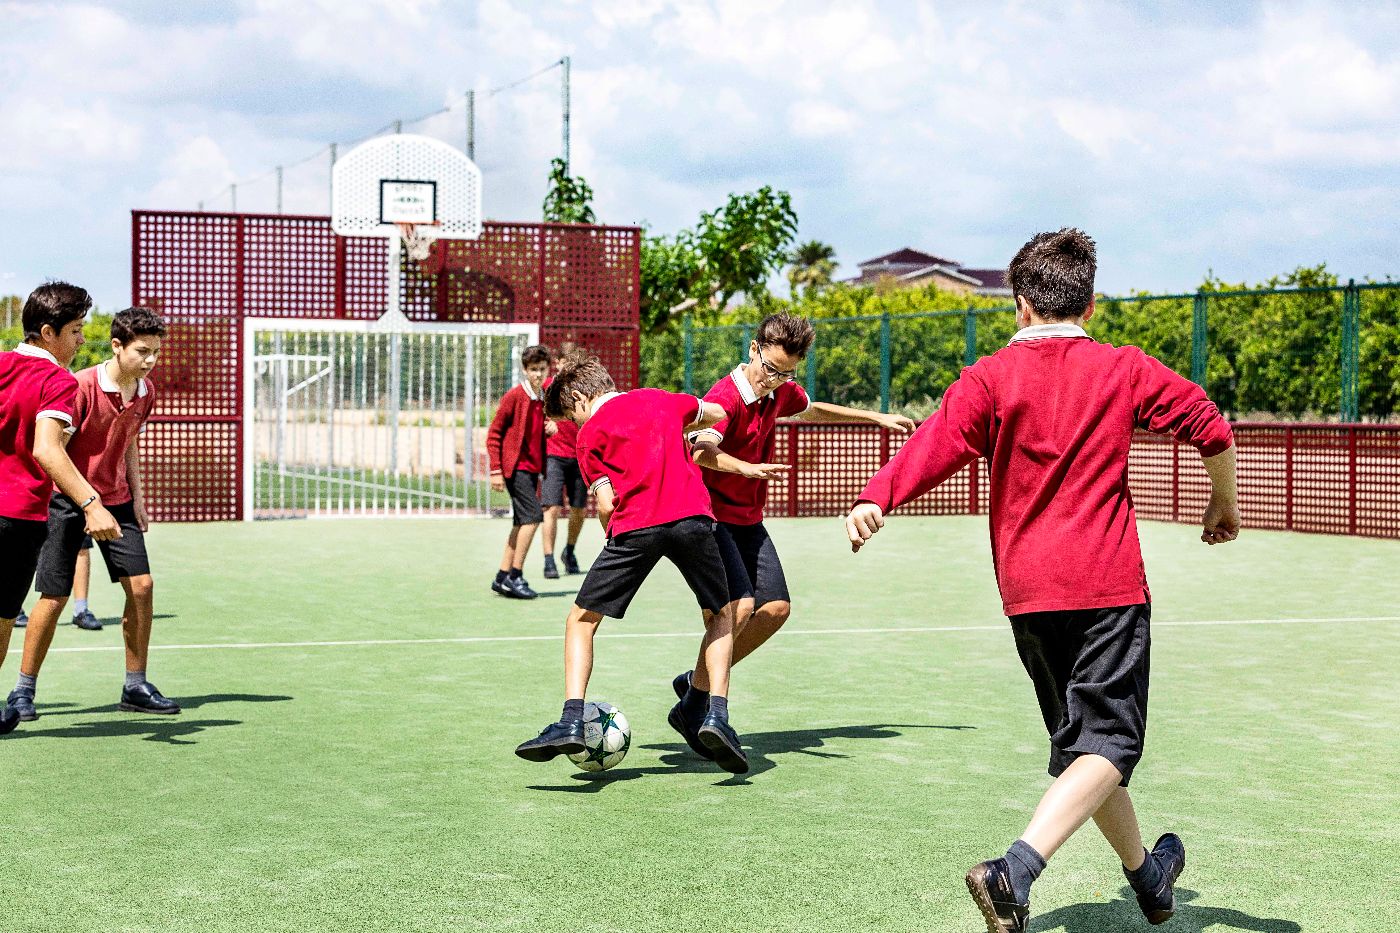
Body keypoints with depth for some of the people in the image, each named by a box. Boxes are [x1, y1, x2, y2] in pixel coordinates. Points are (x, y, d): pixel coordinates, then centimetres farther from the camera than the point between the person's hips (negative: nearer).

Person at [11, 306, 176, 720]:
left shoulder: (145, 392, 2)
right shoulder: (81, 386, -19)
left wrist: (137, 496, 10)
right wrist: (88, 504, -24)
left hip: (116, 499, 6)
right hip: (68, 499, -6)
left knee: (141, 584, -2)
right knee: (54, 596, -6)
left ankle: (135, 686, 8)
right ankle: (24, 689, 9)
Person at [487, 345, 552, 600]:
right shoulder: (514, 396, -10)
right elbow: (494, 434, -8)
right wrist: (496, 471, -12)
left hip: (532, 468, 8)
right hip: (516, 466, -8)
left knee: (522, 522, 9)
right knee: (533, 516, -16)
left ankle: (502, 578, 16)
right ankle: (515, 576, -11)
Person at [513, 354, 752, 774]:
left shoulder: (590, 433, 11)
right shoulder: (660, 399, 23)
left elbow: (606, 504, 2)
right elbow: (717, 413, 39)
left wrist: (616, 539, 20)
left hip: (634, 526, -3)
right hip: (692, 517, 3)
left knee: (581, 622, 11)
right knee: (720, 617, 22)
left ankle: (571, 720, -5)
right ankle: (717, 714, 4)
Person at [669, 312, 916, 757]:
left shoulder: (782, 392, 4)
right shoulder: (726, 396, -21)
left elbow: (812, 410, 28)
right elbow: (701, 450, -40)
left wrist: (875, 417, 33)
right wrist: (746, 468, -58)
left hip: (748, 520, 9)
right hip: (711, 516, -9)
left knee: (776, 608, 4)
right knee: (740, 607, -21)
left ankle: (696, 680, 17)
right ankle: (692, 709, -9)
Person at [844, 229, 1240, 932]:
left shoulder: (991, 377, 2)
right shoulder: (1124, 369, 4)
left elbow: (938, 442, -16)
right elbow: (1210, 427, 3)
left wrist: (878, 498, -29)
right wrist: (1223, 503, 20)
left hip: (1027, 591, 3)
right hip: (1109, 584, -3)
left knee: (1078, 741, 17)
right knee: (1107, 745, -6)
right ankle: (1016, 870, -29)